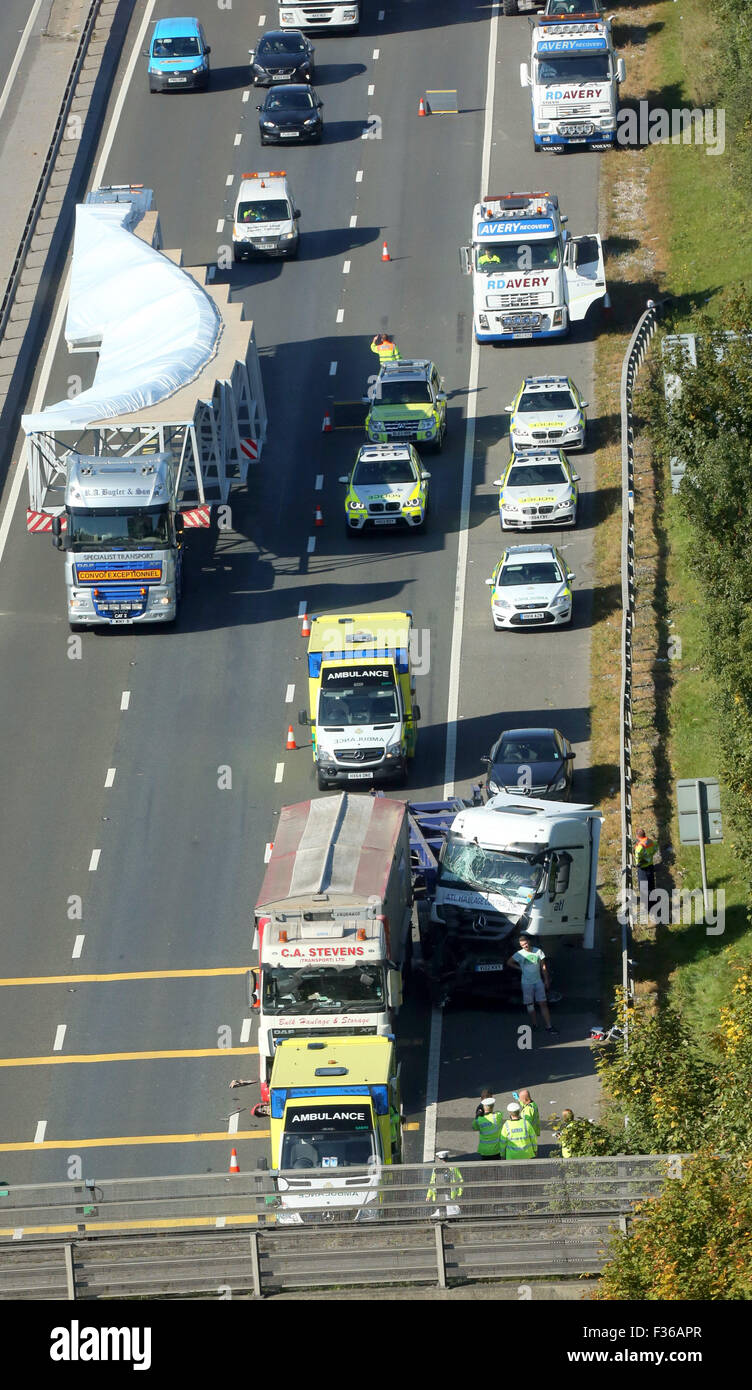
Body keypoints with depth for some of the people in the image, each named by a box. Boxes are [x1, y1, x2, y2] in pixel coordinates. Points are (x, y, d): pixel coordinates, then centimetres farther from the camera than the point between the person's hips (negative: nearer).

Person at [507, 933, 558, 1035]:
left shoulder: (538, 951, 1)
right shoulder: (520, 954, -2)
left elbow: (543, 967, 7)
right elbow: (509, 962, 9)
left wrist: (546, 980, 6)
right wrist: (519, 968, 2)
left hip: (538, 981, 0)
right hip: (527, 983, 0)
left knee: (543, 1003, -3)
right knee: (530, 1004, 4)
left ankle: (549, 1026, -7)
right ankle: (534, 1024, 15)